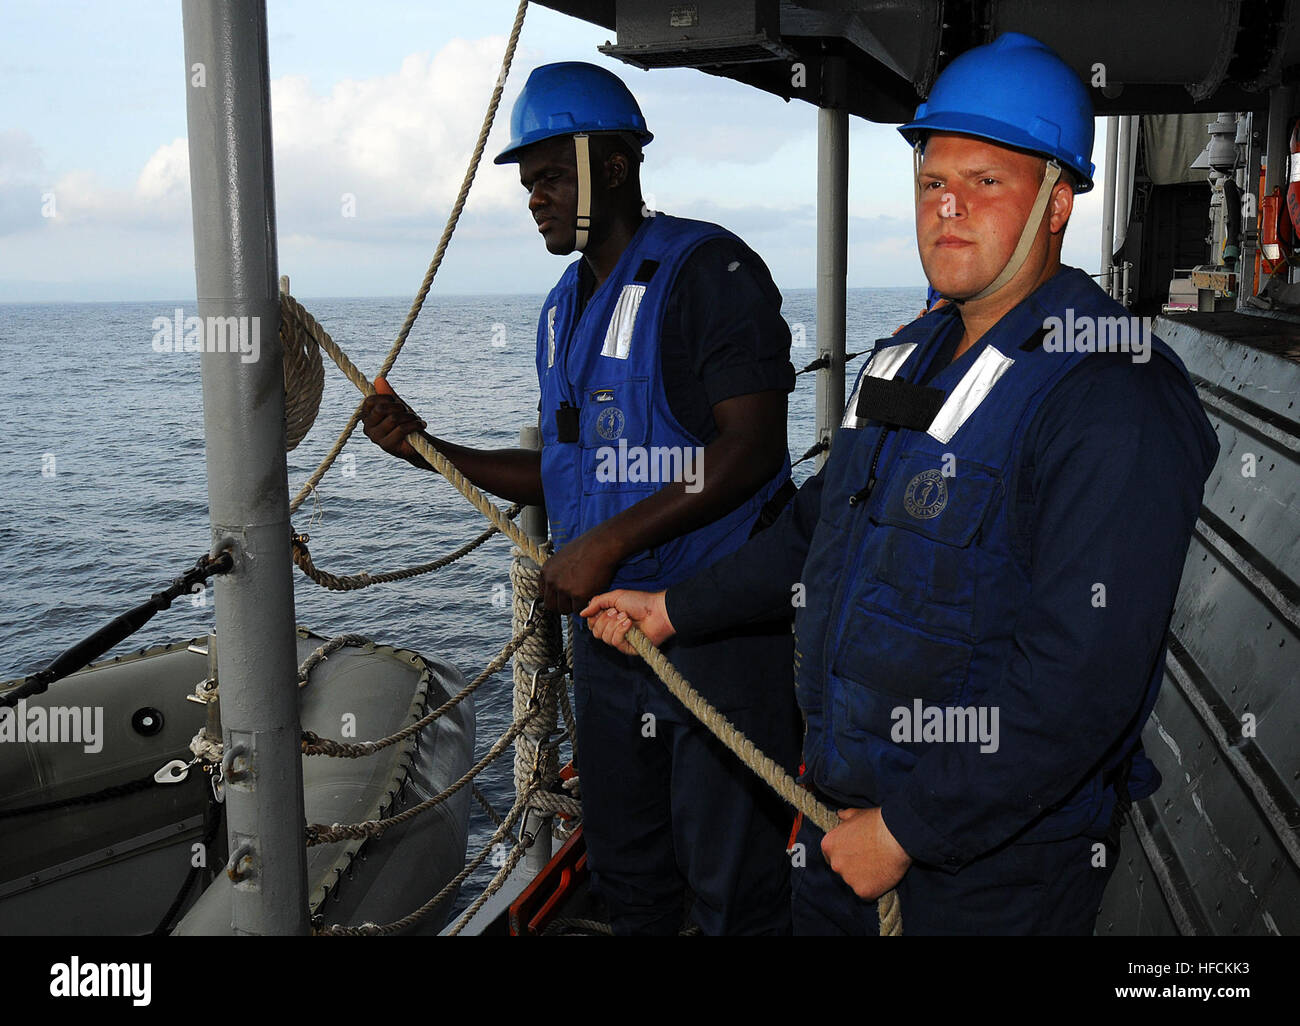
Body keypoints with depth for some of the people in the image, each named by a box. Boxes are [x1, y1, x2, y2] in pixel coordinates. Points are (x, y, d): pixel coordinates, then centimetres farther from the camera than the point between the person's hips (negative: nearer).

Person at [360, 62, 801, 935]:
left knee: (731, 887, 4)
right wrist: (432, 451, 8)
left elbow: (753, 447, -20)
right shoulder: (565, 307, 14)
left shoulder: (709, 269, -12)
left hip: (718, 627, -8)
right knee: (627, 874, 20)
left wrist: (609, 542, -24)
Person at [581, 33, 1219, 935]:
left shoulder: (1112, 400, -21)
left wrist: (909, 831, -22)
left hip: (996, 859, -7)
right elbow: (820, 527, 19)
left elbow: (1080, 682, -27)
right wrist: (676, 608, 17)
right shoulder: (911, 358, 7)